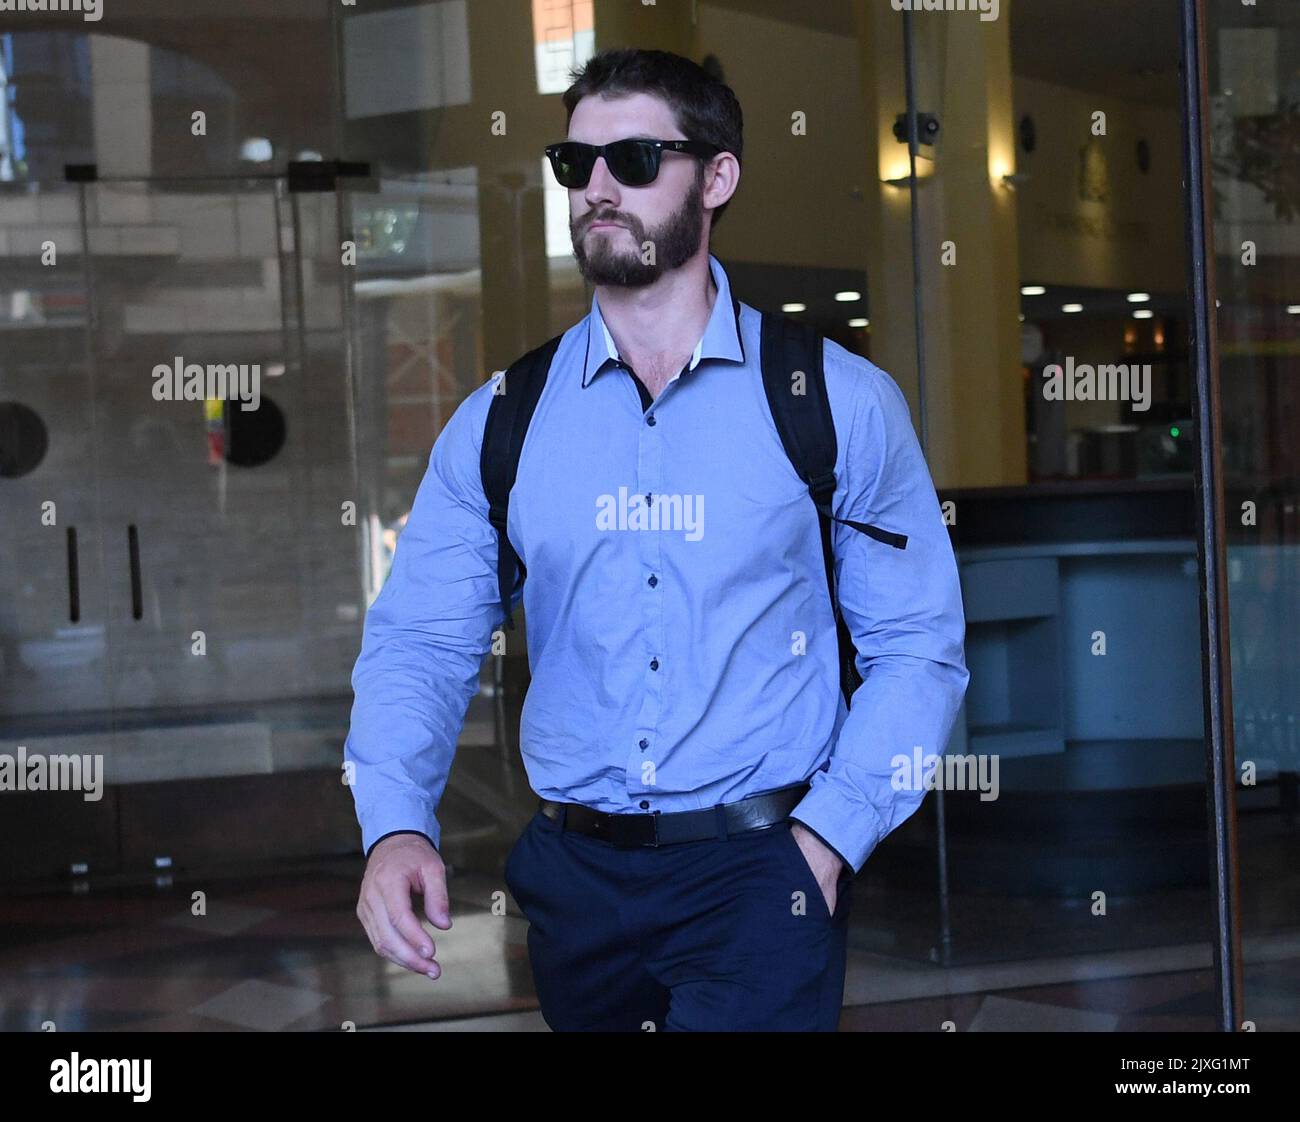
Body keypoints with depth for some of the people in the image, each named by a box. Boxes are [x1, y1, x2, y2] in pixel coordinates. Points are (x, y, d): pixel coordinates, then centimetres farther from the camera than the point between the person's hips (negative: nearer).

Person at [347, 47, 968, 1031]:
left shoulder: (841, 406, -2)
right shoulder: (501, 424, 5)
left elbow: (916, 649, -1)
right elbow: (422, 640, 1)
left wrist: (826, 837, -12)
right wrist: (396, 827, -16)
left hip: (761, 874, -3)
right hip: (573, 874, 3)